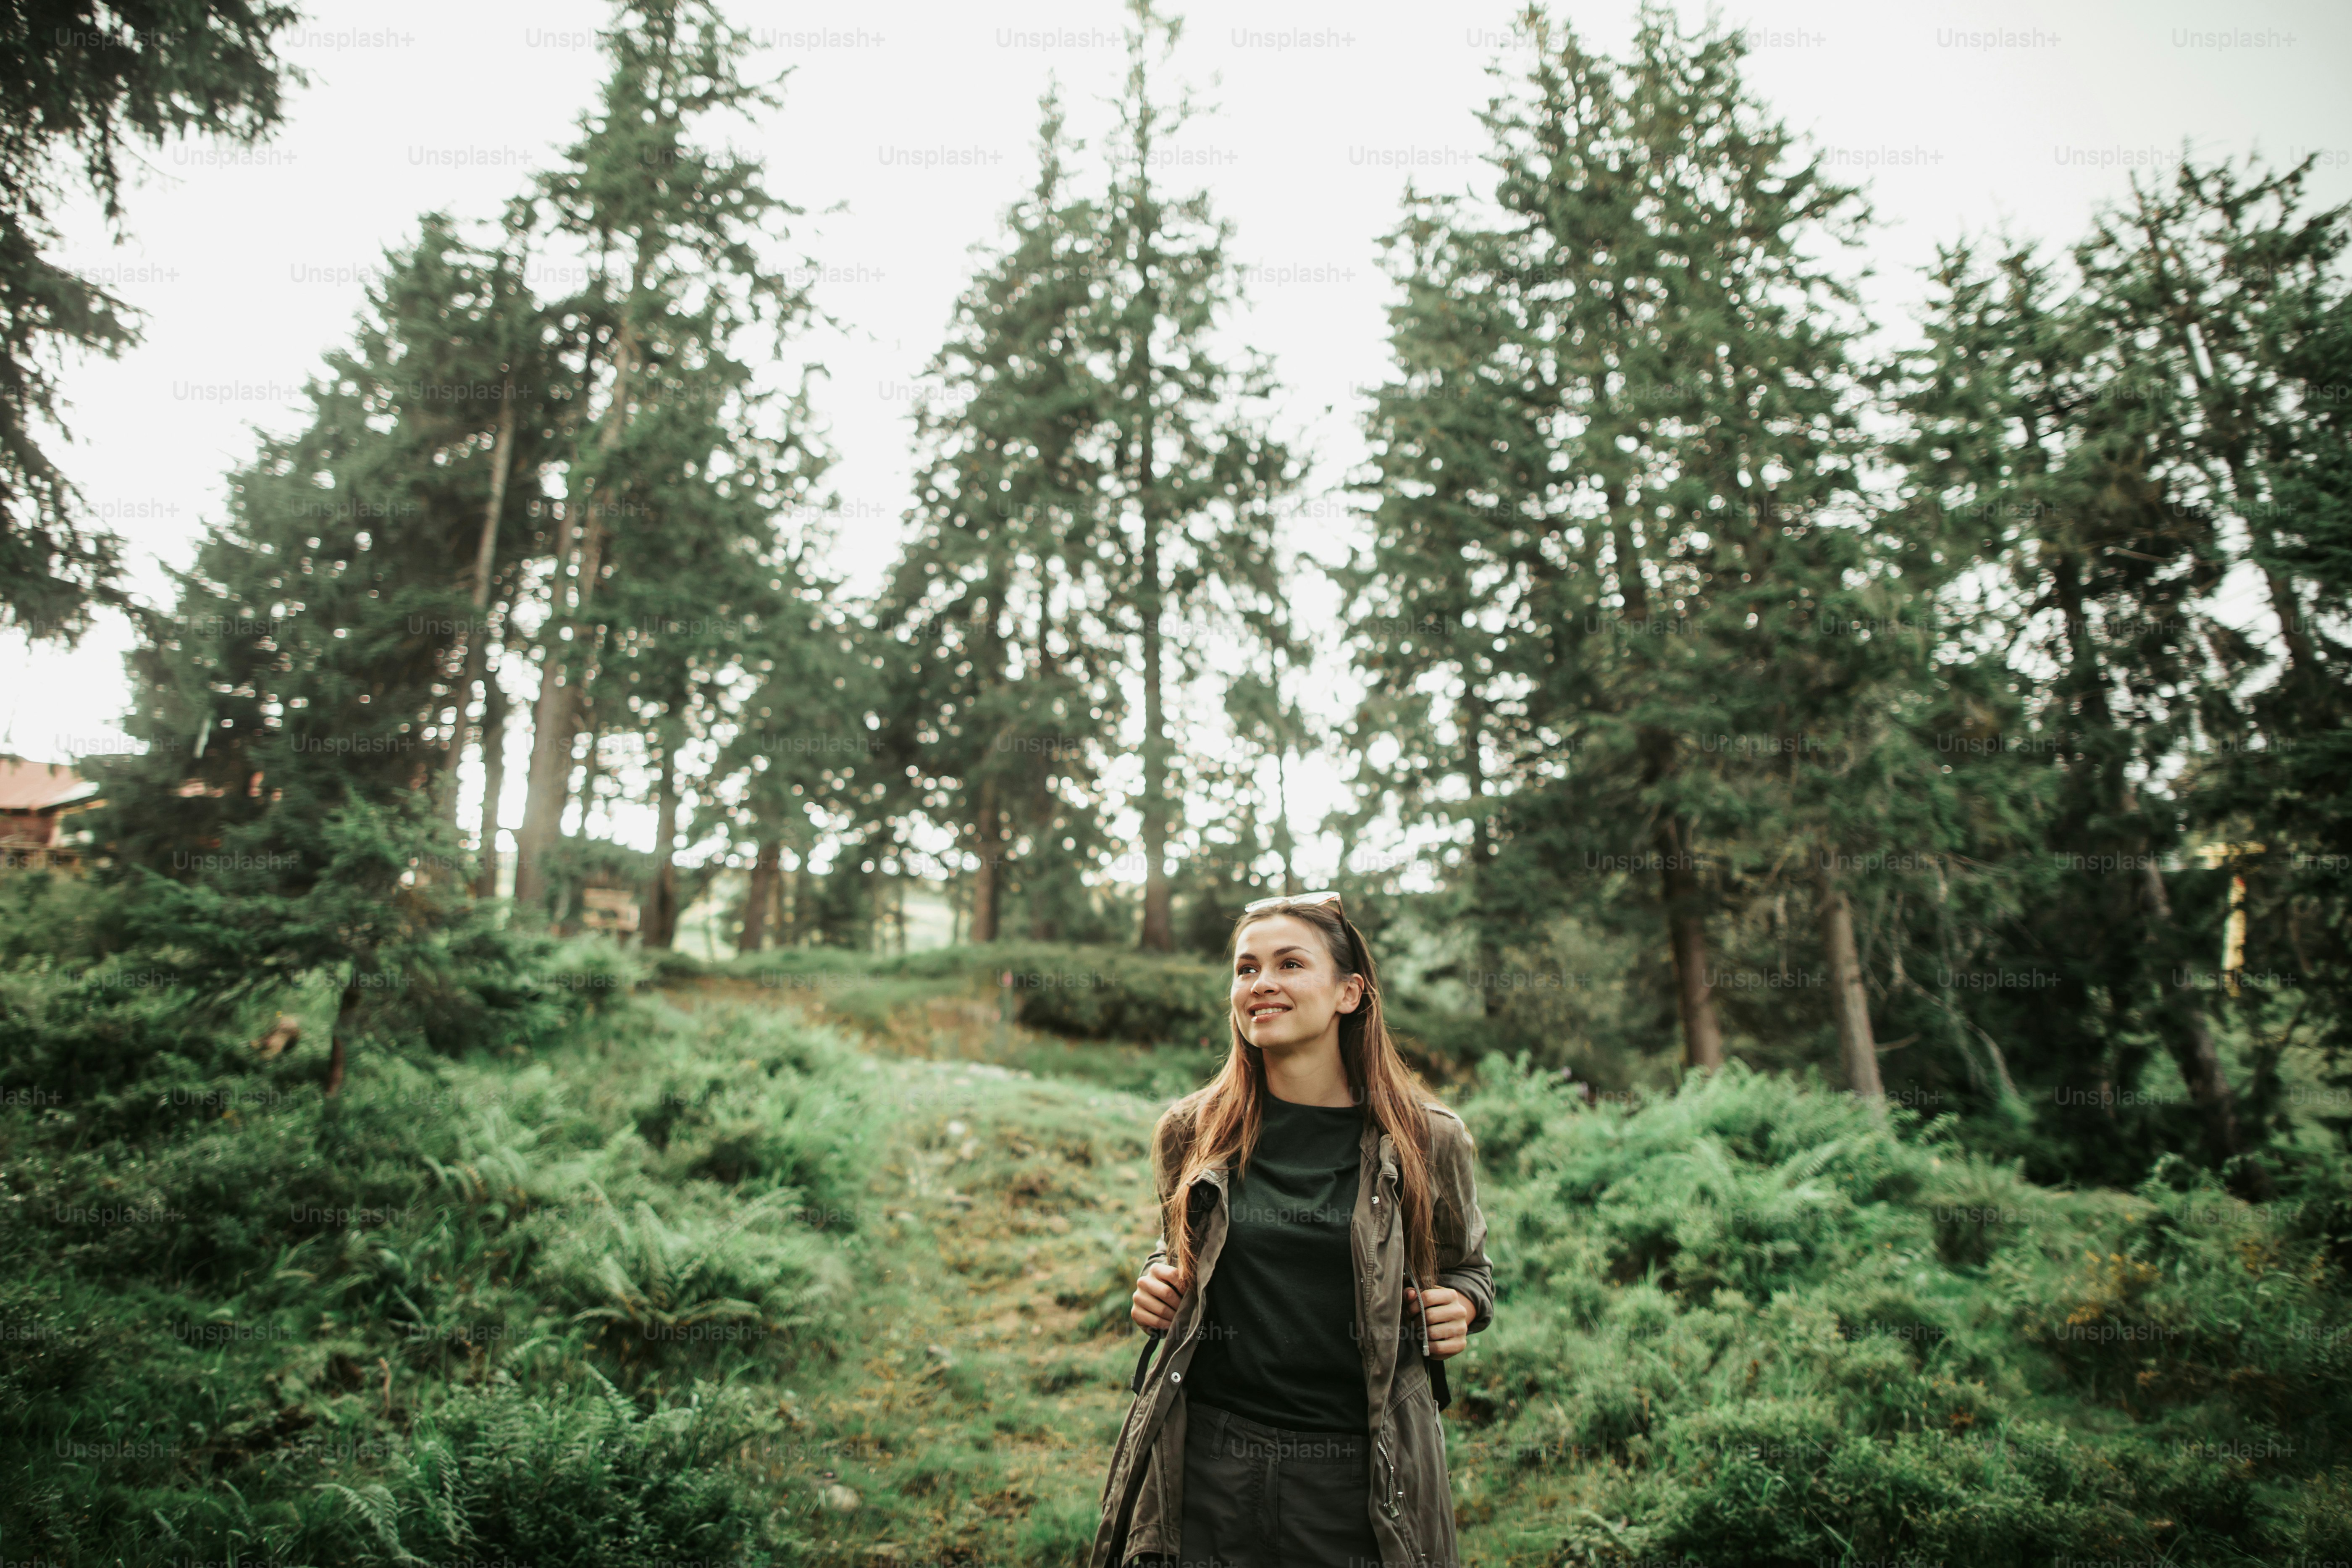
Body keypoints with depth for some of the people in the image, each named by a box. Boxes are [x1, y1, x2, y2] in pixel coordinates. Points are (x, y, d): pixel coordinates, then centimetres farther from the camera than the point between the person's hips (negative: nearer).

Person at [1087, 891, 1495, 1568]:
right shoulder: (1189, 1133, 0)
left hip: (1362, 1475, -1)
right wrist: (1156, 1287, -2)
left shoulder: (1428, 1142, -4)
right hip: (1206, 1468, 1)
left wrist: (1459, 1307, -7)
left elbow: (1467, 1265, 14)